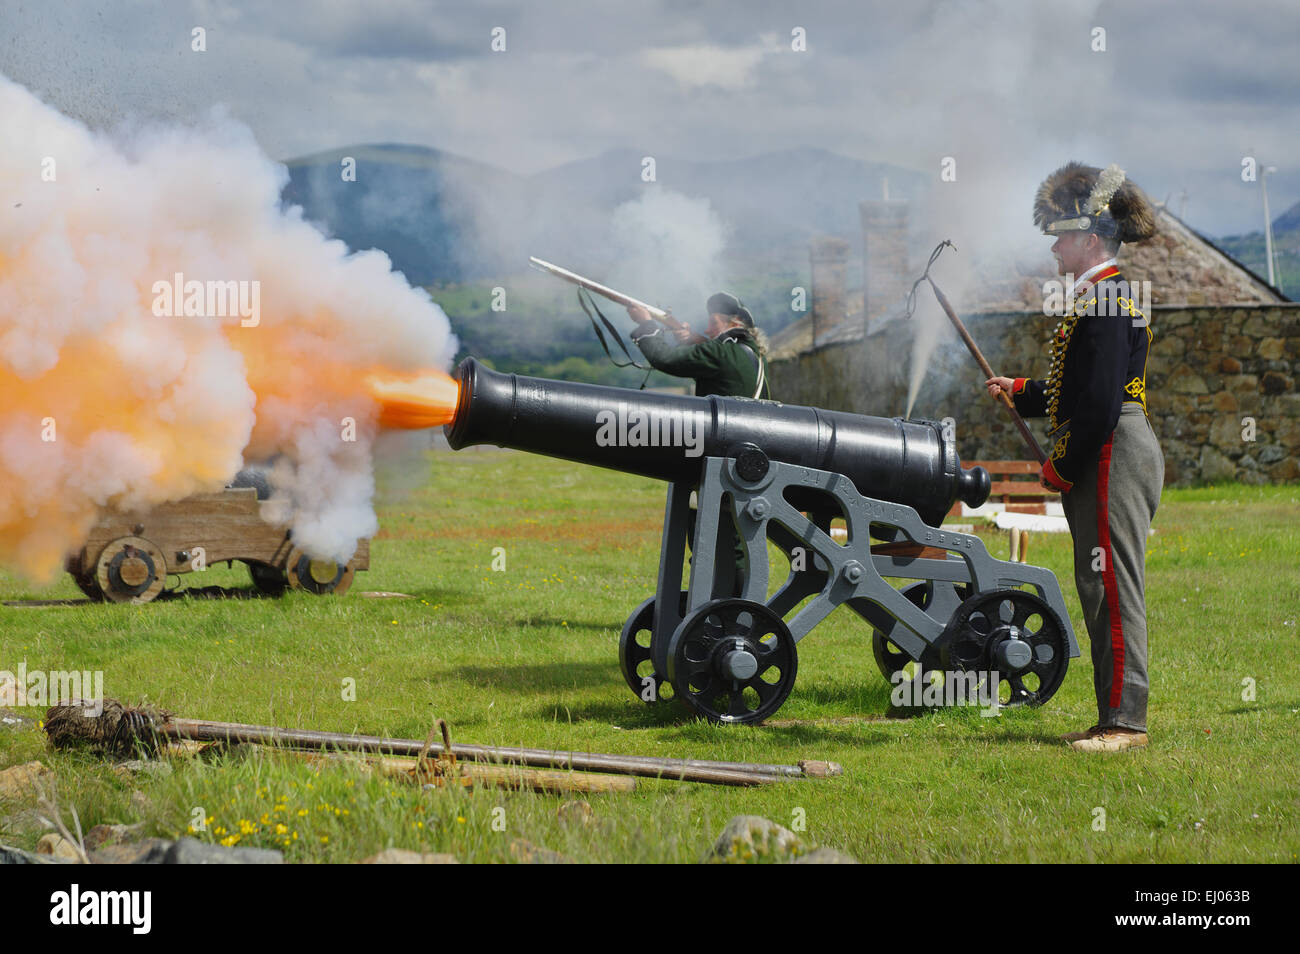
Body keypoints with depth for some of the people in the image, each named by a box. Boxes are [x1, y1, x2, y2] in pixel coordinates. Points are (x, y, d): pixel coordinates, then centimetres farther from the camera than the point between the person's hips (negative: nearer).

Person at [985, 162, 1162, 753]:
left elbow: (1100, 401, -21)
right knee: (1100, 588, 12)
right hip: (1101, 460, 11)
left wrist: (1061, 467, -15)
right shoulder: (1099, 296, 17)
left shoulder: (1105, 300, -15)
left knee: (1113, 587, -9)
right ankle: (1114, 719, 16)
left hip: (1111, 456, -11)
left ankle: (1125, 721, -8)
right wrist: (1019, 392, 16)